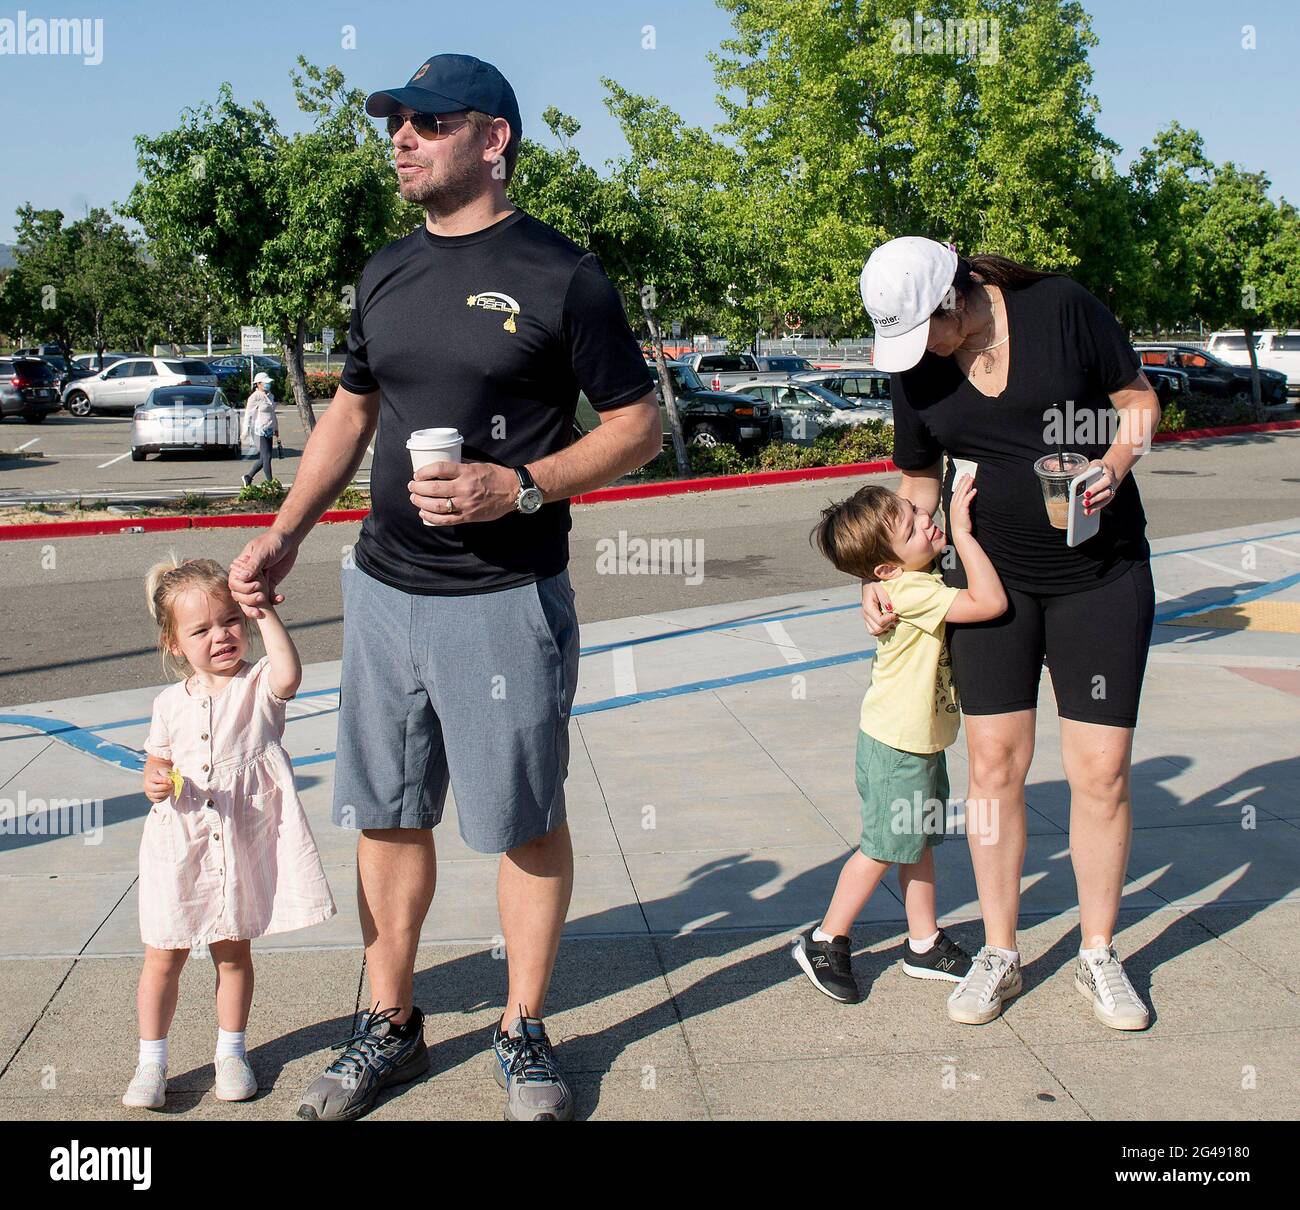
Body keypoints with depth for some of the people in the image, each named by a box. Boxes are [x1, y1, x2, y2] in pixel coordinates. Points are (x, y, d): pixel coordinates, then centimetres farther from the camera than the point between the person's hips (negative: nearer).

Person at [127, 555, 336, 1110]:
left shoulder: (258, 684, -6)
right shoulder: (170, 704, 3)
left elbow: (288, 675, -30)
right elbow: (157, 765, 14)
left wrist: (266, 613, -31)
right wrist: (155, 783, -9)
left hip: (243, 846, -2)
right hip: (178, 847, 2)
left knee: (233, 954, 12)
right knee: (163, 957, 7)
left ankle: (230, 1051, 30)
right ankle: (151, 1060, 23)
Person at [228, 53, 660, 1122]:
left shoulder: (560, 274, -7)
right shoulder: (387, 274, 11)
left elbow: (640, 426, -6)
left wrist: (517, 487, -19)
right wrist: (285, 534, 12)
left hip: (504, 601, -5)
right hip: (382, 590, 6)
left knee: (525, 822, 6)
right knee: (387, 816, 12)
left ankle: (526, 1031, 23)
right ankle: (391, 1026, 28)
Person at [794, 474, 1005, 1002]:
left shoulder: (912, 579, -1)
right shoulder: (912, 592, -30)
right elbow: (991, 602, -38)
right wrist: (961, 532, -36)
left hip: (921, 740, 9)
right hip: (898, 746, -9)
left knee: (919, 840, 17)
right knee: (883, 849, 4)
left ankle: (923, 944, 30)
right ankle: (824, 943, 18)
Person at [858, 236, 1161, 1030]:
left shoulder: (1062, 308, -11)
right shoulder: (914, 369, -1)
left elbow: (1139, 401, -1)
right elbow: (919, 482, 12)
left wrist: (1113, 466, -20)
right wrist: (883, 573, 3)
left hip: (1102, 573, -2)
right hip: (994, 575, 3)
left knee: (1101, 771, -1)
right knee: (995, 764, 1)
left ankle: (1099, 957, 17)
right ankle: (999, 954, 17)